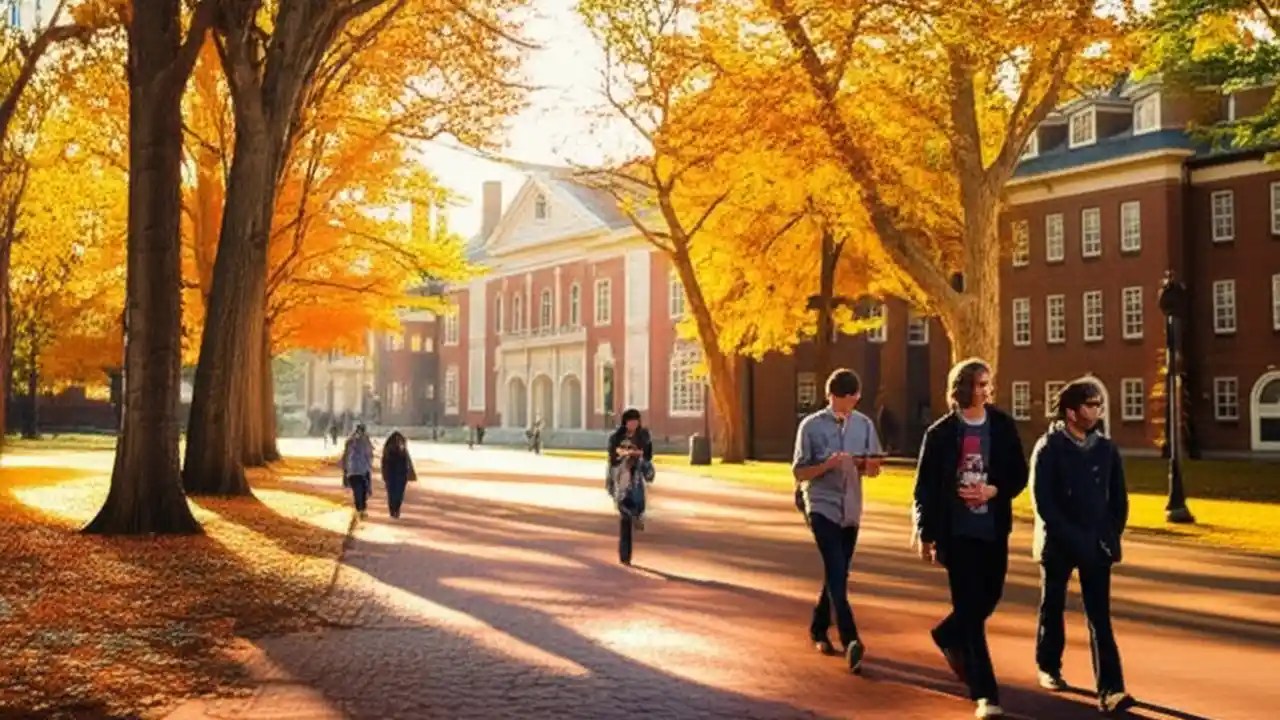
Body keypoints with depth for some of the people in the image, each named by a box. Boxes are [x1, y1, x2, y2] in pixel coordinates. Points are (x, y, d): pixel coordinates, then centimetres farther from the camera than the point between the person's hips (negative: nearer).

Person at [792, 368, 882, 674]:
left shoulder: (864, 424, 5)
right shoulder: (811, 426, -6)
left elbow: (874, 469, 9)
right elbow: (798, 472, -6)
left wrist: (866, 464, -14)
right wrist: (827, 465, -22)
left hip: (851, 509, 5)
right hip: (822, 506, -5)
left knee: (838, 573, 12)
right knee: (836, 572, -15)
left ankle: (819, 629, 30)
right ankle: (851, 641, -22)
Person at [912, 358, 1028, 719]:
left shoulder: (1003, 426, 1)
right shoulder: (941, 433, -5)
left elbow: (1019, 475, 5)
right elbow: (925, 487, -3)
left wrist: (994, 491, -15)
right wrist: (926, 534, -6)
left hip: (994, 530, 4)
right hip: (957, 532, -3)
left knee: (989, 597, 14)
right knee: (970, 608, -2)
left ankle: (948, 635, 45)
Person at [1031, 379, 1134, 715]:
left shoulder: (1106, 449, 4)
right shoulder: (1048, 448, -8)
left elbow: (1119, 499, 9)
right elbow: (1043, 501, -12)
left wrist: (1111, 537, 0)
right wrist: (1071, 537, -16)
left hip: (1097, 544, 2)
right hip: (1058, 544, -2)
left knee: (1100, 617, -4)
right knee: (1053, 608, 13)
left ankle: (1110, 690, -10)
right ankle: (1049, 667, 33)